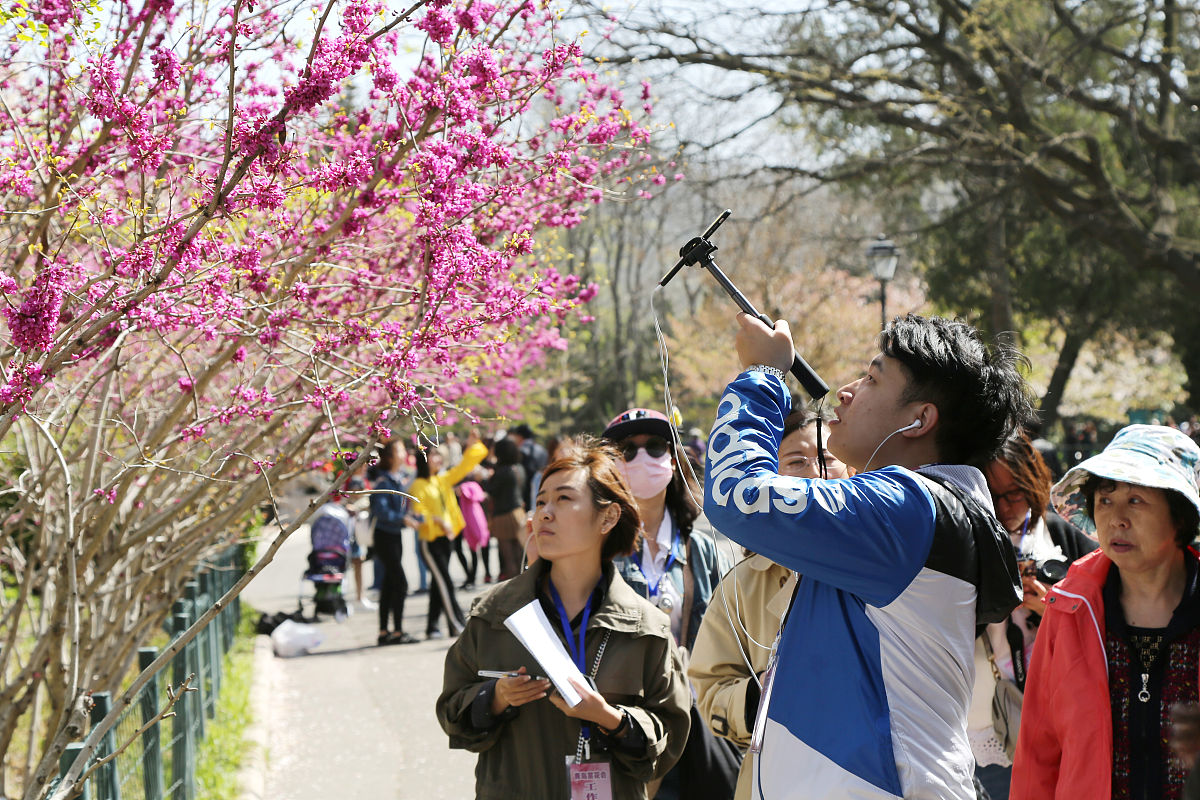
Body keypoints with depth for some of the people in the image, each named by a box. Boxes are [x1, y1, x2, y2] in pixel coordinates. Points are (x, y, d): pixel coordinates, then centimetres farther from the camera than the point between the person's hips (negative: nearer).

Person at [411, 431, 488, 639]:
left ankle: (432, 627, 15)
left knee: (439, 584, 10)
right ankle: (456, 624, -12)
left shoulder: (442, 480, 13)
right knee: (445, 583, -11)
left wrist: (472, 446, 7)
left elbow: (463, 467, 18)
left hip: (445, 537, 8)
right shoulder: (418, 486, -8)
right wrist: (438, 521, -30)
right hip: (430, 540, -8)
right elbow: (419, 512, -17)